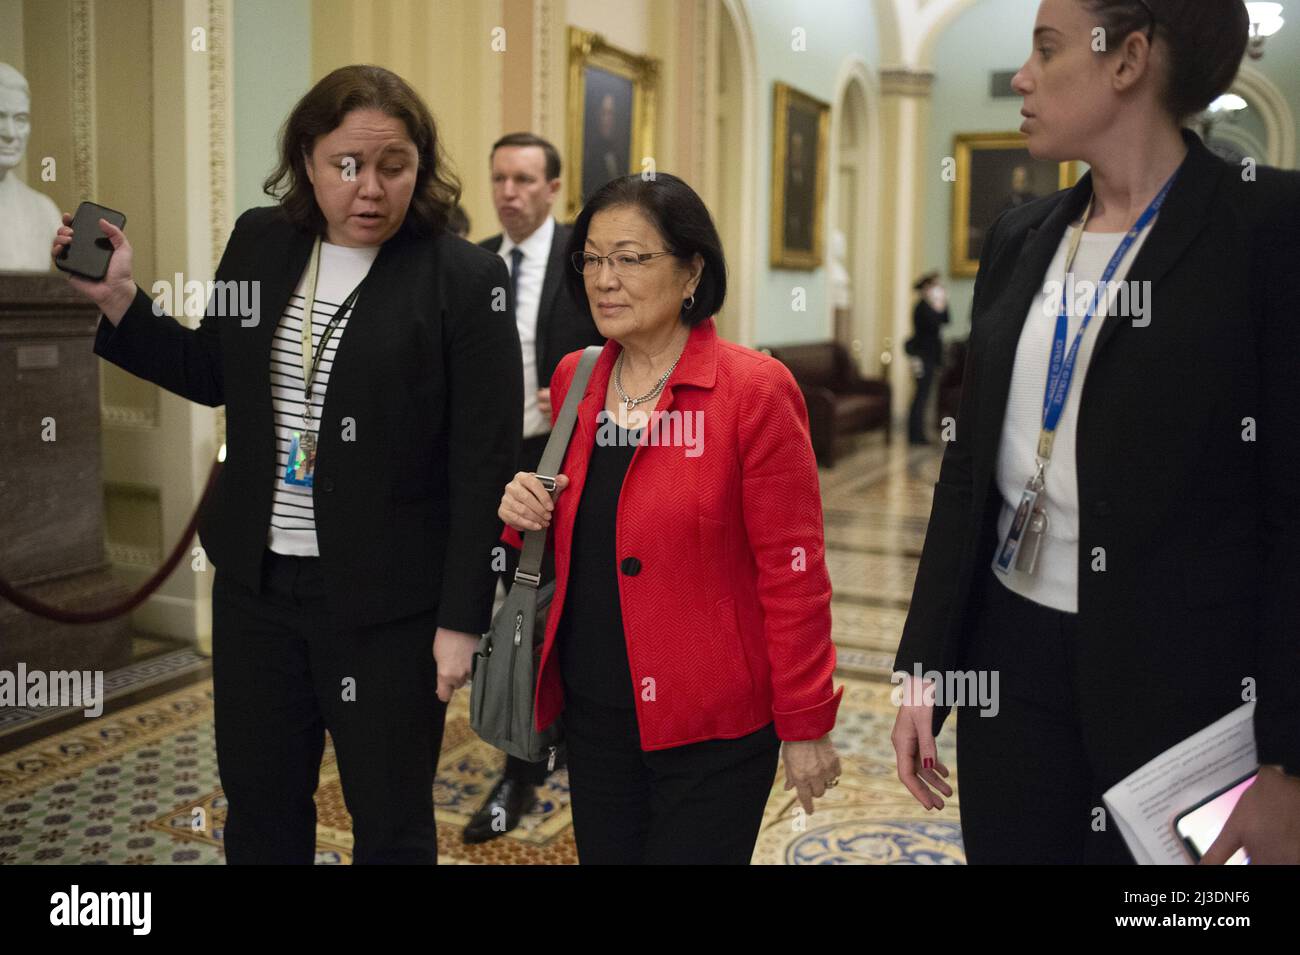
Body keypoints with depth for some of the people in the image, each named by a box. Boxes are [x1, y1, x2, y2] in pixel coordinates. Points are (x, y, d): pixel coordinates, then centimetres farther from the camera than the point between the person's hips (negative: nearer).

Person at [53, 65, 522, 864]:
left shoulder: (464, 279, -13)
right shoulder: (259, 241, 3)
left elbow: (485, 465, -13)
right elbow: (213, 374, 17)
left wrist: (462, 618, -14)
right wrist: (118, 300, 5)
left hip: (385, 598, -5)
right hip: (255, 580, 5)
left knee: (392, 826, 11)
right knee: (258, 807, 20)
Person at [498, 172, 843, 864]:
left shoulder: (754, 389, -14)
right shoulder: (573, 380, 3)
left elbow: (792, 571, -12)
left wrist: (805, 726, -9)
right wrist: (526, 510, -6)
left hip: (711, 727, -5)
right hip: (593, 710, 6)